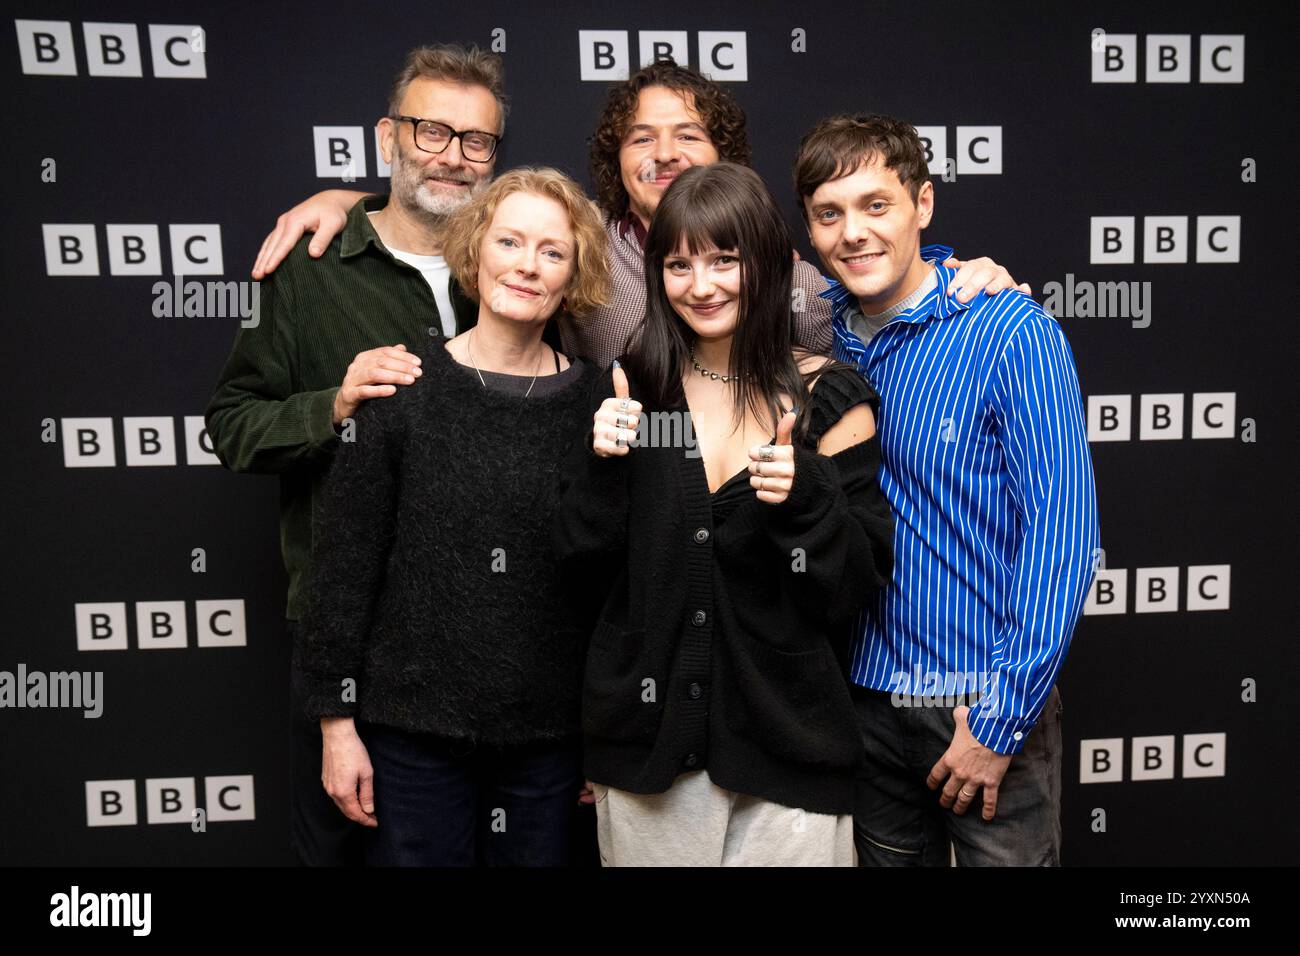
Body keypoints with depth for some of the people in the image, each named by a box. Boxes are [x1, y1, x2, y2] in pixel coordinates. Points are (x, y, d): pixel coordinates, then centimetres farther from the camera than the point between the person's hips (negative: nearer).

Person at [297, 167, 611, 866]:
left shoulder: (595, 403, -1)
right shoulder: (401, 389, -5)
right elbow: (344, 559, -3)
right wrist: (337, 719, -3)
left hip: (549, 734, 2)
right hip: (413, 728, -1)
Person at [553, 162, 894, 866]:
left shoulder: (827, 399, -4)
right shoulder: (632, 390, 1)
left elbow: (860, 584, -5)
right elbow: (585, 579, 1)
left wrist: (805, 494, -22)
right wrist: (602, 463, -14)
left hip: (787, 743, -1)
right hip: (647, 738, 2)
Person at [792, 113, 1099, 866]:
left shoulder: (1012, 333, -14)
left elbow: (1061, 532, -16)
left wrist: (1002, 718, -15)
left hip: (987, 700, -4)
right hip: (869, 692, 5)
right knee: (890, 857, 21)